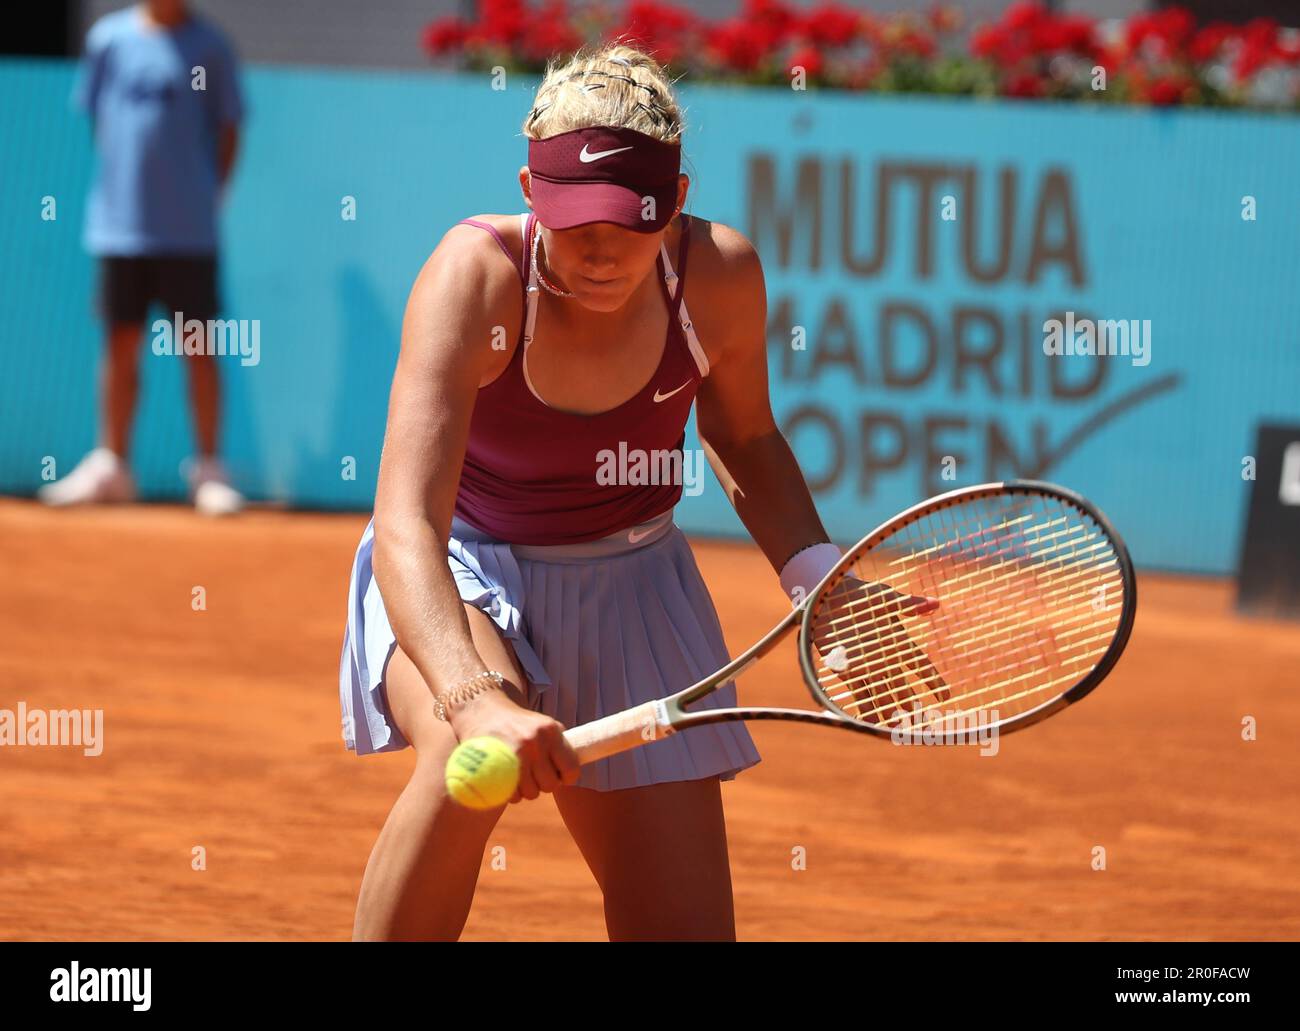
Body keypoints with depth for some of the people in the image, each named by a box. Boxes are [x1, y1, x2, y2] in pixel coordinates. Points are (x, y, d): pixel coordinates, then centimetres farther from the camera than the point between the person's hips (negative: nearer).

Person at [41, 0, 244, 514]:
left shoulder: (208, 45, 0)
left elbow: (228, 129, 4)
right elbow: (96, 119, 12)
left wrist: (209, 195, -3)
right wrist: (114, 186, 4)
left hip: (188, 226, -2)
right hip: (119, 219, 2)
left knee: (198, 347, 0)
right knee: (120, 343, 8)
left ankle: (208, 470, 8)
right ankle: (110, 466, 17)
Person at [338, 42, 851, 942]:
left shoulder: (720, 276, -16)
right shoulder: (477, 277, -29)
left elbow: (744, 439, 8)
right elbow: (406, 527, -40)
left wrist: (818, 573, -11)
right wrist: (475, 695, -57)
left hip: (628, 581, 4)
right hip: (458, 574, -4)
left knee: (685, 926, -3)